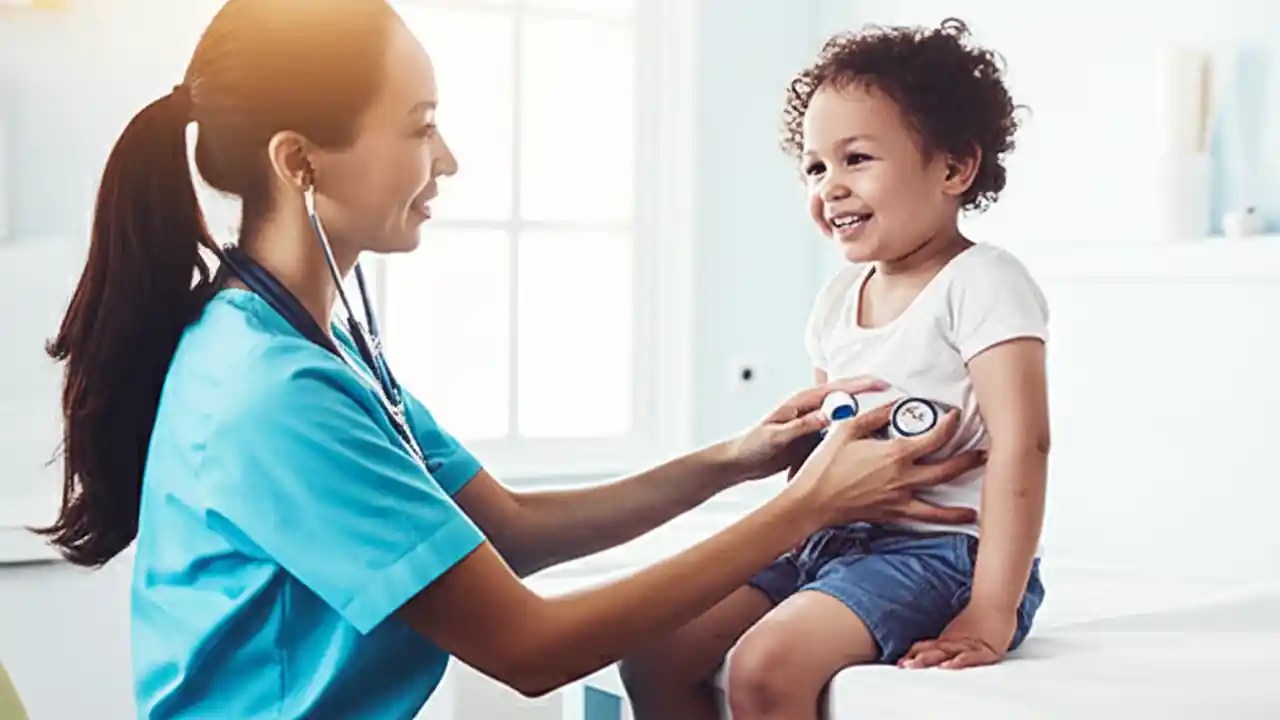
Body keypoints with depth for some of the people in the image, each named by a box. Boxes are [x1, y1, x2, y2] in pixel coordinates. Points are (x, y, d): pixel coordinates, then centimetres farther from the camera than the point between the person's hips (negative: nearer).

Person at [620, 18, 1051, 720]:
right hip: (831, 541, 8)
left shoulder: (981, 282, -11)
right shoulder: (839, 297, 13)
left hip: (940, 550, -8)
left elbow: (1021, 446, -20)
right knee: (653, 655, -3)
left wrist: (991, 614, -25)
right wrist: (777, 542, 9)